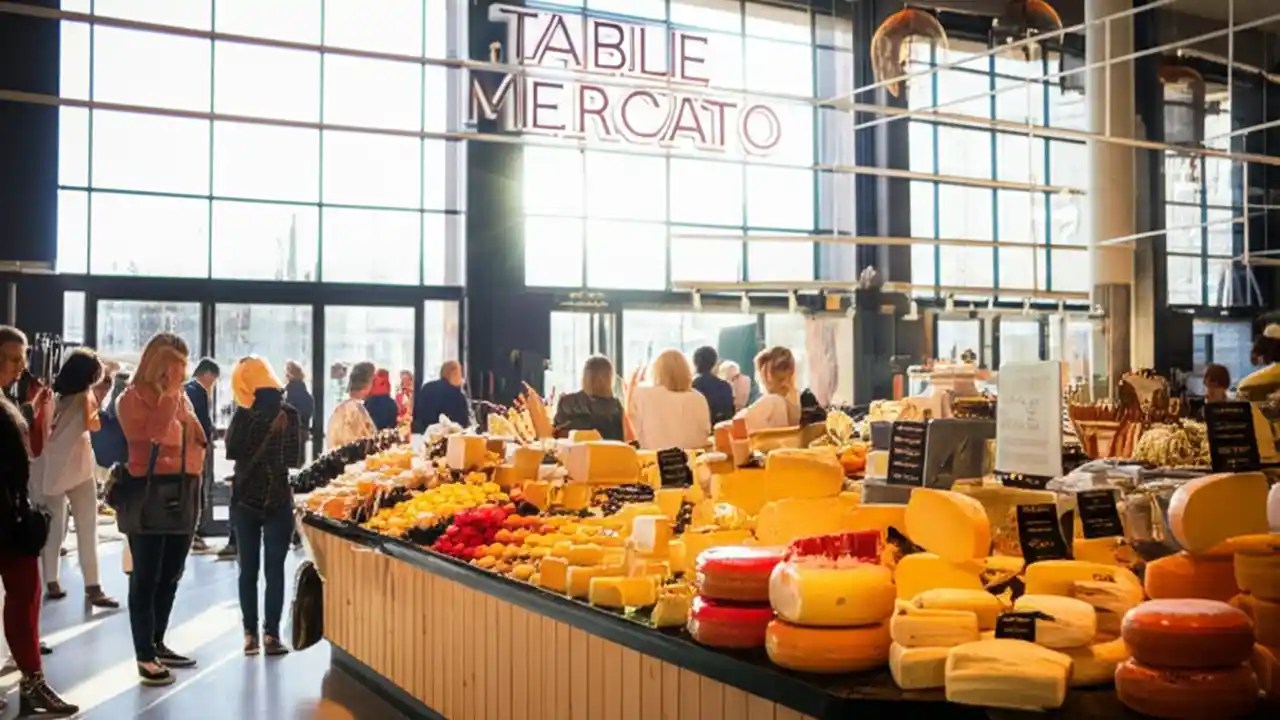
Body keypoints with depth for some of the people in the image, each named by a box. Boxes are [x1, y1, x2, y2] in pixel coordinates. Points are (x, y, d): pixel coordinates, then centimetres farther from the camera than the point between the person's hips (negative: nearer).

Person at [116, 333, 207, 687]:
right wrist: (169, 395, -19)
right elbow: (149, 436, -21)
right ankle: (145, 655, 0)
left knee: (171, 575, 13)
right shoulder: (133, 397, -6)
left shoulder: (181, 396, 15)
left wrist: (194, 484, 8)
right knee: (146, 576, -3)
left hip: (183, 493, 7)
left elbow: (197, 440, 20)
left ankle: (157, 644, 24)